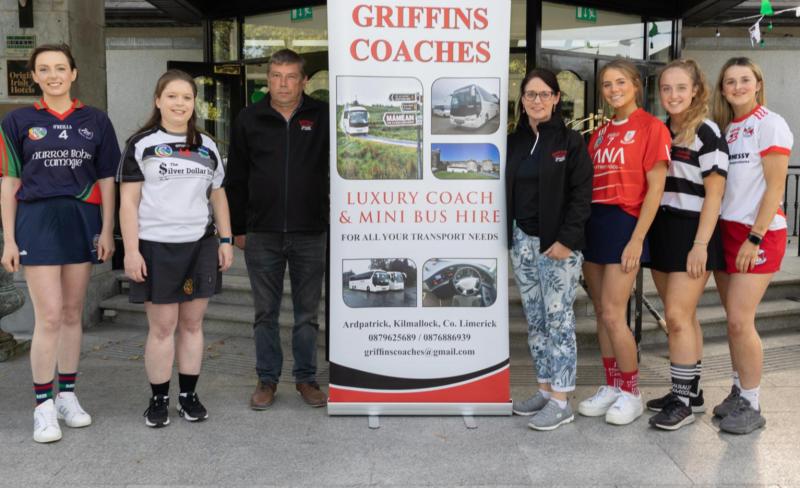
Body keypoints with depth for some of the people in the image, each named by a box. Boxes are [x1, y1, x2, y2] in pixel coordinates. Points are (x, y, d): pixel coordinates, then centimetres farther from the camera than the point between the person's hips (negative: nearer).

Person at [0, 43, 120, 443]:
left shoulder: (95, 121, 7)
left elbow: (106, 180, 8)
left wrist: (107, 230, 2)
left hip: (83, 221, 2)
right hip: (37, 220, -2)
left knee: (73, 313, 9)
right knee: (49, 316, -7)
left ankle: (67, 395, 22)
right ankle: (43, 405, 6)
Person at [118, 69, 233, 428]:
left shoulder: (207, 147, 13)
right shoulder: (141, 144, 0)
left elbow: (218, 196, 17)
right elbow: (128, 201, -3)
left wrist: (226, 241, 9)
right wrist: (131, 250, -10)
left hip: (201, 246, 4)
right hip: (157, 247, -3)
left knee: (192, 323, 7)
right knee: (162, 327, 0)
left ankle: (188, 395, 18)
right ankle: (159, 399, 13)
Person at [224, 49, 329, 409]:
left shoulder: (322, 117, 0)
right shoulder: (249, 119, 4)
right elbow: (235, 179, 8)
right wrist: (238, 228, 7)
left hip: (310, 233, -1)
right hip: (262, 234, 1)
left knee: (307, 312, 10)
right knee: (265, 312, 10)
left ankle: (306, 378, 24)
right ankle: (267, 379, 23)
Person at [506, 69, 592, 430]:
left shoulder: (571, 141, -4)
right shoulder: (514, 142, 12)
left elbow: (581, 195, -10)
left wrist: (566, 240, -17)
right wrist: (508, 236, 7)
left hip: (558, 243, -6)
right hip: (522, 240, 6)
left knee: (558, 318, -3)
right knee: (534, 319, 11)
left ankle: (560, 401, 4)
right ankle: (545, 389, 22)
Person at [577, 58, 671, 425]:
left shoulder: (651, 127, -5)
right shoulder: (600, 133, 15)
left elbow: (655, 188, -10)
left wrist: (637, 239, -15)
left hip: (624, 223, -7)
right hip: (592, 223, 7)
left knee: (613, 315, -7)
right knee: (601, 313, 10)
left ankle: (632, 393, 10)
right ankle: (611, 387, 23)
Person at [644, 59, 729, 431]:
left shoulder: (707, 134, -8)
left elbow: (714, 194, -11)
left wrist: (700, 245, -16)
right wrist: (645, 235, 6)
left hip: (691, 233, -6)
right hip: (661, 231, 6)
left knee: (678, 316, -8)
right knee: (683, 316, 12)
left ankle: (682, 400, 3)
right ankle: (692, 392, 23)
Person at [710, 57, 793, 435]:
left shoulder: (769, 124, -7)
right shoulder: (724, 129, 13)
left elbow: (775, 187, -13)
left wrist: (755, 238, -17)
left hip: (758, 233, -6)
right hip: (725, 230, 6)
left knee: (739, 321, -8)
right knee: (734, 321, 10)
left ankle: (752, 407, 4)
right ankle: (739, 392, 21)